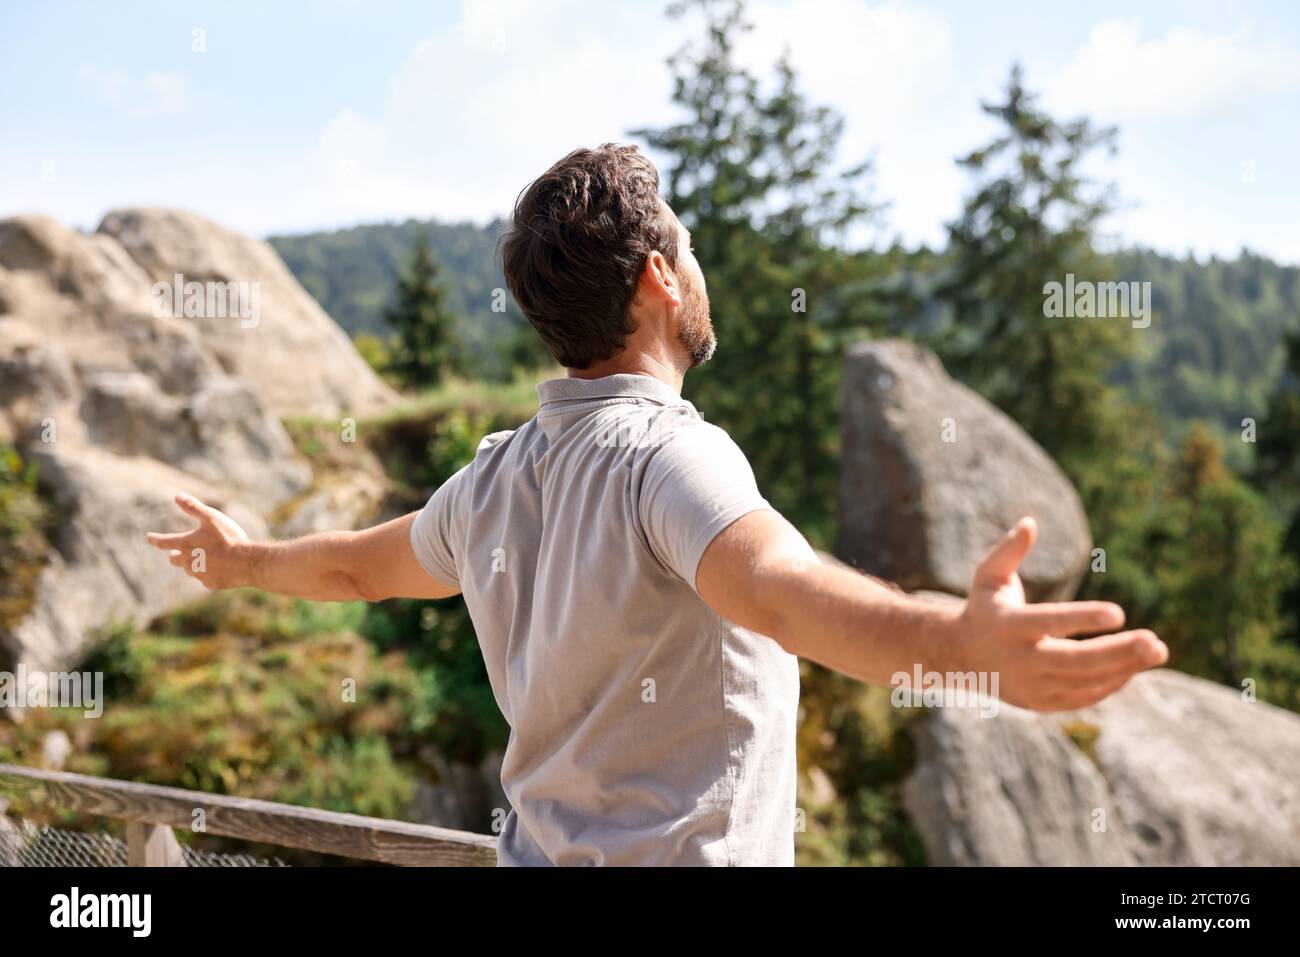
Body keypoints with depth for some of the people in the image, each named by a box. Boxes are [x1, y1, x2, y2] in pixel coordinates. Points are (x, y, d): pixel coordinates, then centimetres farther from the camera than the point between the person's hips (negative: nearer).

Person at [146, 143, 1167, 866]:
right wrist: (964, 640, -63)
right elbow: (776, 589, -43)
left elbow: (355, 565, 23)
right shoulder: (669, 453, -22)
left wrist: (244, 559, 45)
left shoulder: (491, 481, 4)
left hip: (539, 852, 8)